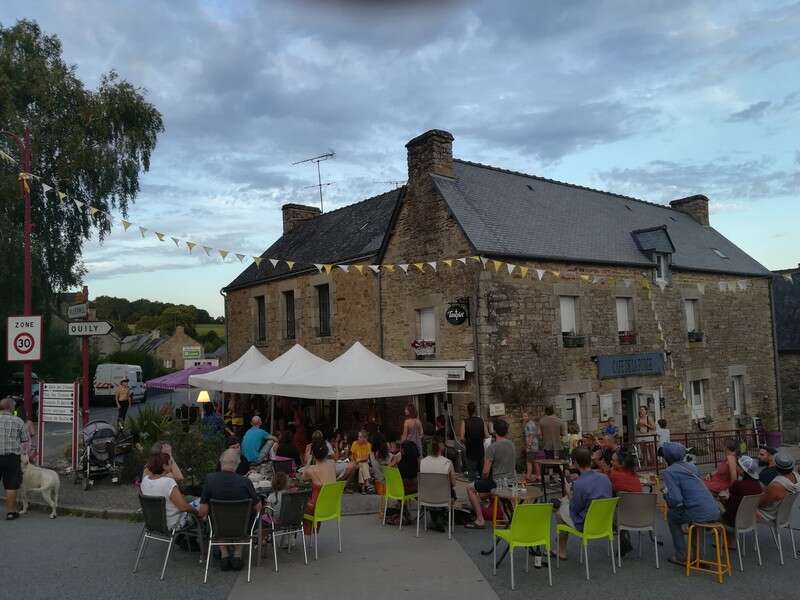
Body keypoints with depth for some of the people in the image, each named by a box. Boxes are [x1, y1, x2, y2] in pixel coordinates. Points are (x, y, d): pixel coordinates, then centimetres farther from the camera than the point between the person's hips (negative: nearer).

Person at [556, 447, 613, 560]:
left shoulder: (579, 484, -28)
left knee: (560, 512, 22)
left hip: (585, 525, -6)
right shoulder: (605, 478, -8)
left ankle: (562, 552, 32)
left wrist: (570, 497, 4)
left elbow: (574, 510, -17)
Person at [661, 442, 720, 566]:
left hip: (700, 515, -7)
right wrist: (669, 490, 32)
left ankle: (681, 557, 21)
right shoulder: (691, 466, 16)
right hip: (715, 513, 7)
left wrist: (666, 495, 3)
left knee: (671, 515, 20)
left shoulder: (669, 472, -8)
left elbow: (676, 500, -18)